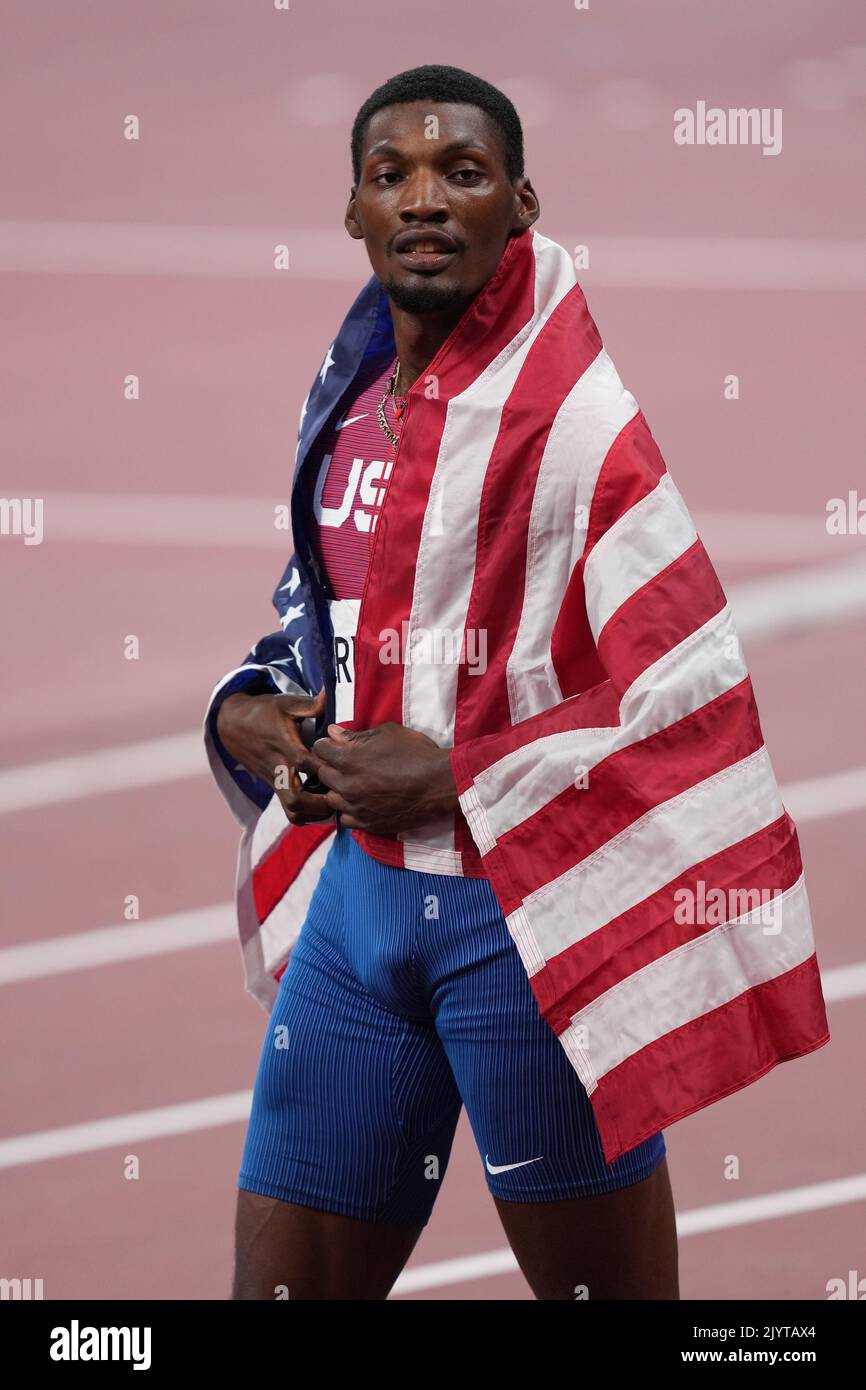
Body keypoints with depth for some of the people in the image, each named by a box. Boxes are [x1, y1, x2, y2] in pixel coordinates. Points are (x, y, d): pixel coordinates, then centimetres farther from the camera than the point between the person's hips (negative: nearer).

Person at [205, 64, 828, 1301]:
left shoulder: (570, 415, -12)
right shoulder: (350, 400, 10)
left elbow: (693, 701, -17)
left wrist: (458, 781, -16)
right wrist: (246, 712, 5)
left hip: (521, 907, -7)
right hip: (358, 890, 7)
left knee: (598, 1283, 2)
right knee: (279, 1284, 8)